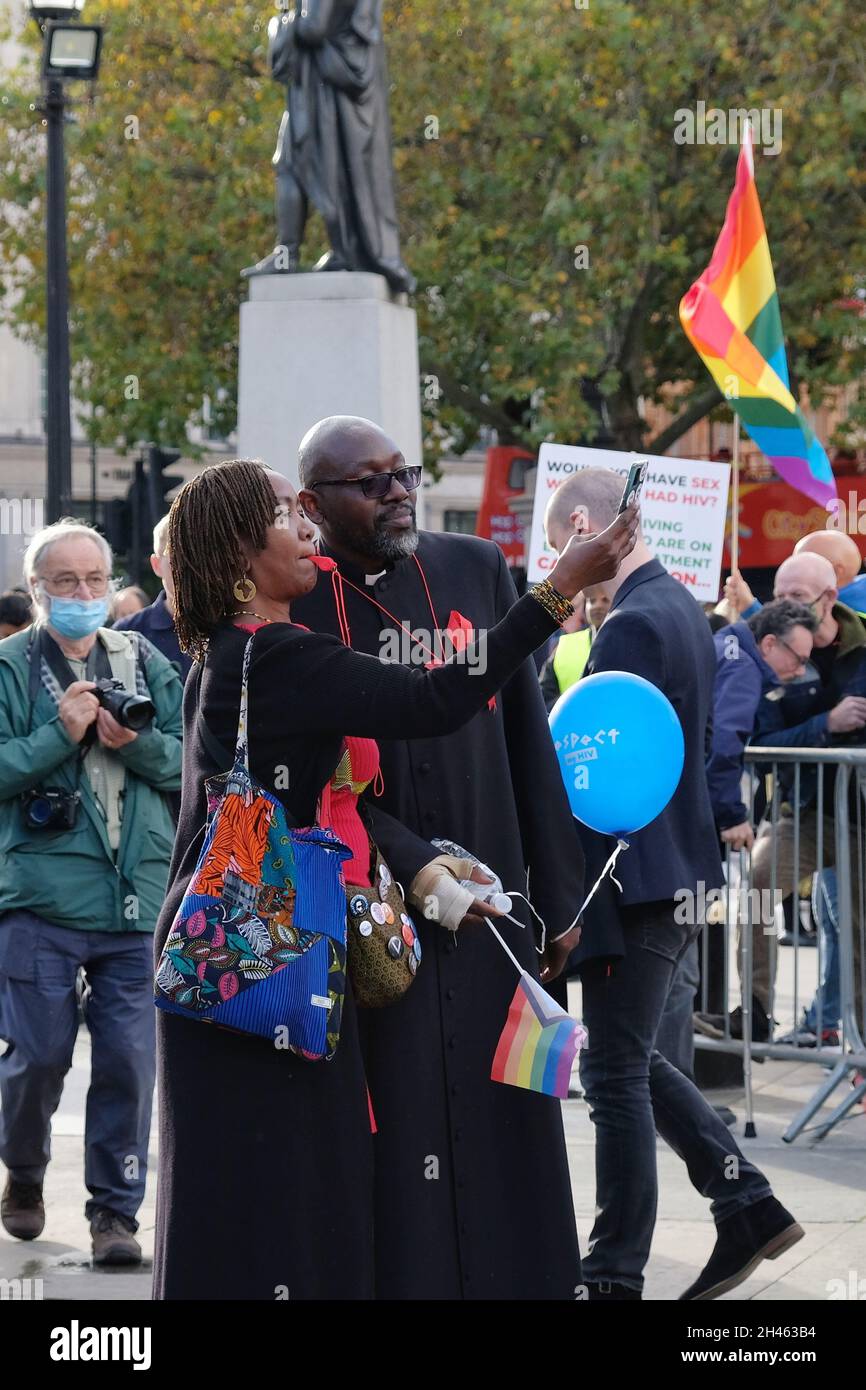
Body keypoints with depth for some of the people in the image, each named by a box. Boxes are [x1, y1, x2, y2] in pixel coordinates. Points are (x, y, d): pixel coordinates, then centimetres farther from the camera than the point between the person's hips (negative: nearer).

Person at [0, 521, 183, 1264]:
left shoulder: (146, 664, 10)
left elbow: (191, 760, 6)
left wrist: (137, 743, -11)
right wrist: (61, 735, -15)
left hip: (138, 897, 2)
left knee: (128, 1061, 1)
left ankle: (116, 1210, 10)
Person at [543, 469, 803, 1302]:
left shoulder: (632, 625, -20)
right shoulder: (680, 607, 11)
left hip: (636, 880, -10)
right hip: (680, 871, 10)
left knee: (616, 1074, -1)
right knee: (629, 1060, 18)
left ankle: (614, 1277, 6)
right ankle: (747, 1207, 17)